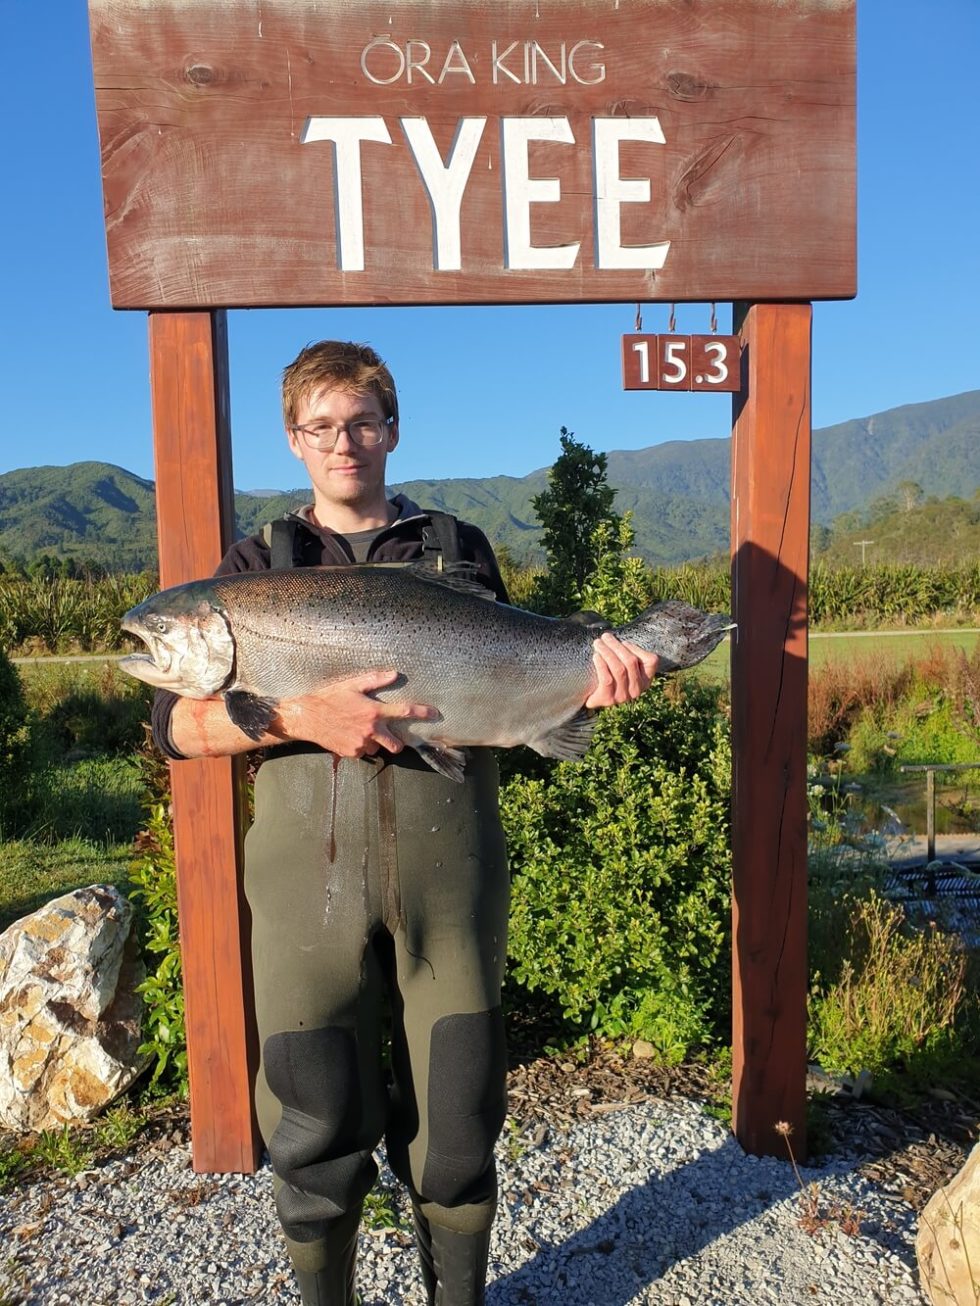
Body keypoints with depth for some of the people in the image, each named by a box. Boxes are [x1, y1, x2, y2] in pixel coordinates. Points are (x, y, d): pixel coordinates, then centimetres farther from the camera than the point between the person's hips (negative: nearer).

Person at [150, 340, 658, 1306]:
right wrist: (301, 715, -17)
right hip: (309, 873, 0)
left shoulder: (459, 549, 12)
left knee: (454, 1125, 10)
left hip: (447, 871, 1)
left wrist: (585, 682, -9)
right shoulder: (256, 565, 10)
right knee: (318, 1127, 7)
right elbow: (176, 723, 0)